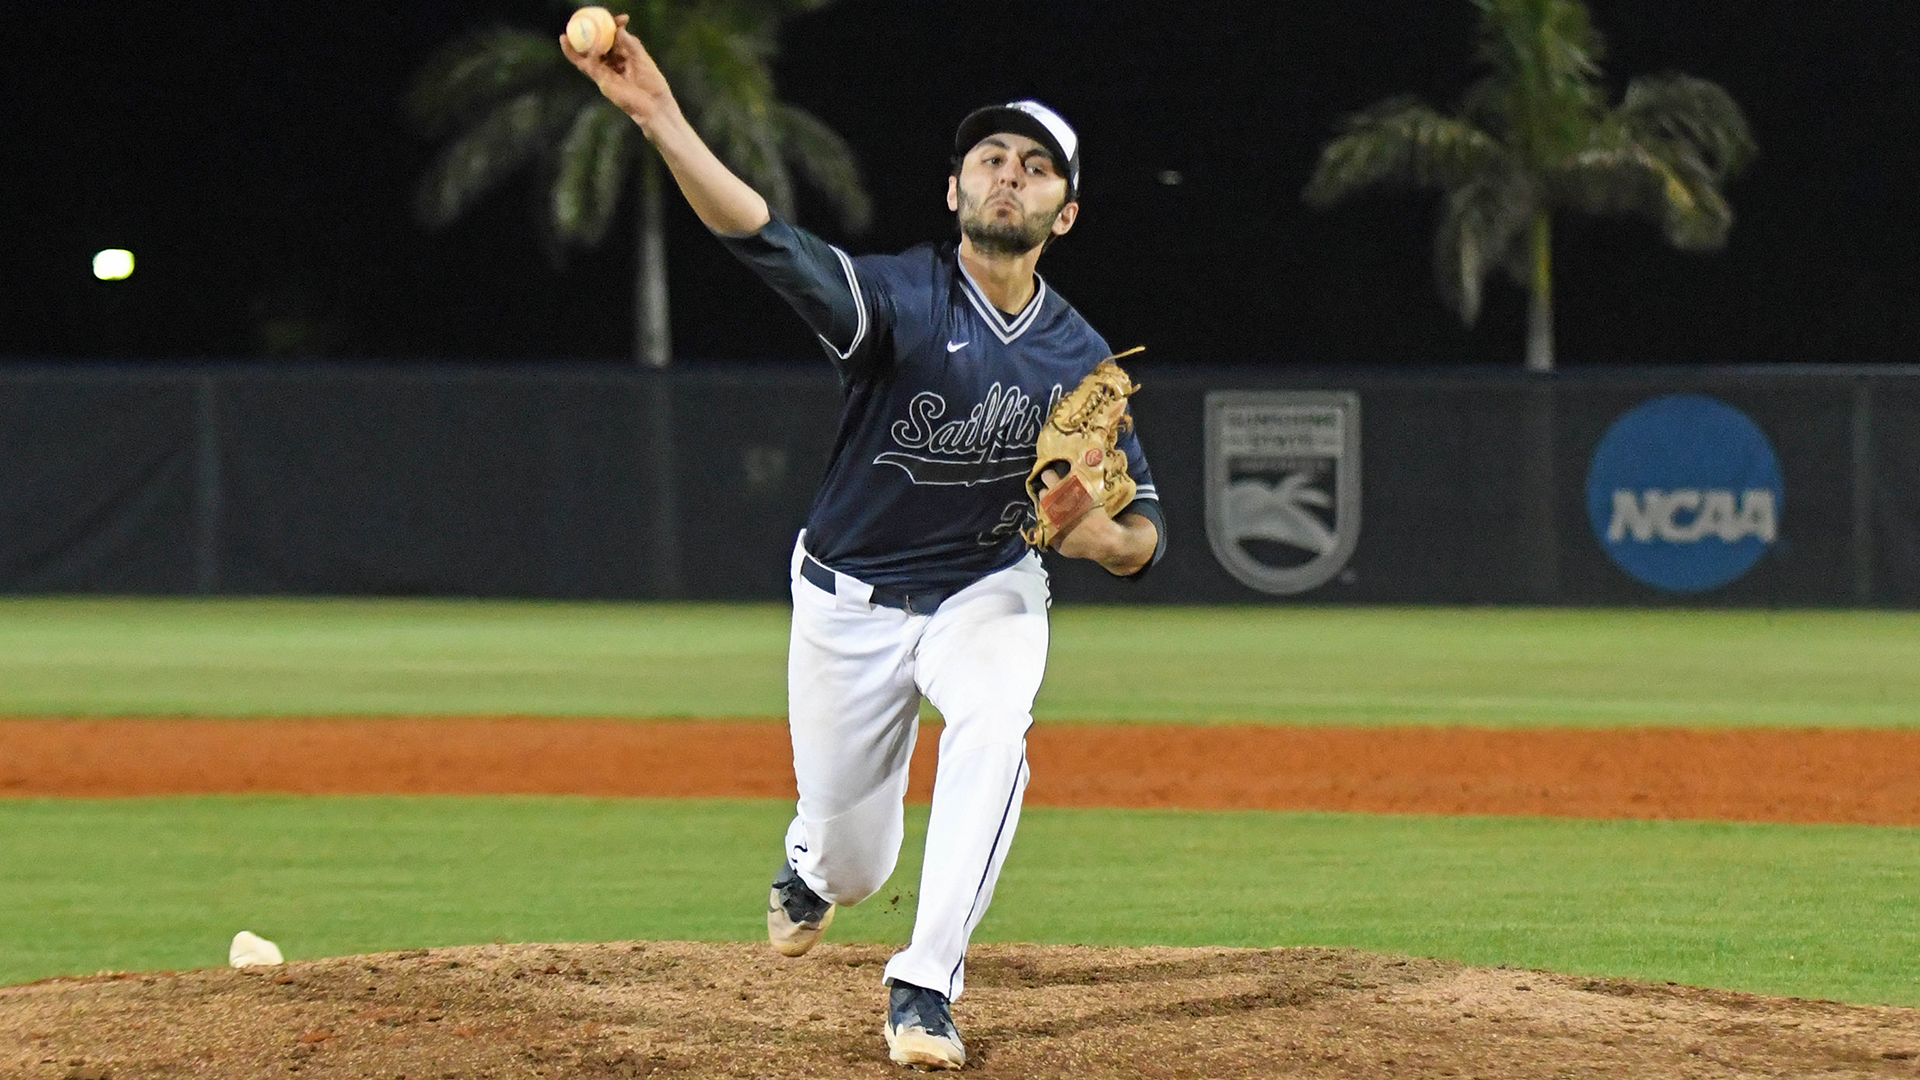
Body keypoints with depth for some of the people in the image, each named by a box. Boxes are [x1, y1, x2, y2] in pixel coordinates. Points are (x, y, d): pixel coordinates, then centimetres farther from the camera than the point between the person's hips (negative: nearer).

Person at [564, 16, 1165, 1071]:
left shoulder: (1080, 361, -11)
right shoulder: (901, 299, -22)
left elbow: (1145, 537, -6)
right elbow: (768, 242, -41)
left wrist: (1100, 536, -32)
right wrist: (660, 116, -57)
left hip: (989, 589, 1)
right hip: (852, 600, -1)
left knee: (994, 723, -32)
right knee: (852, 860, 7)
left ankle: (925, 990, -23)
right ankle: (811, 864, 50)